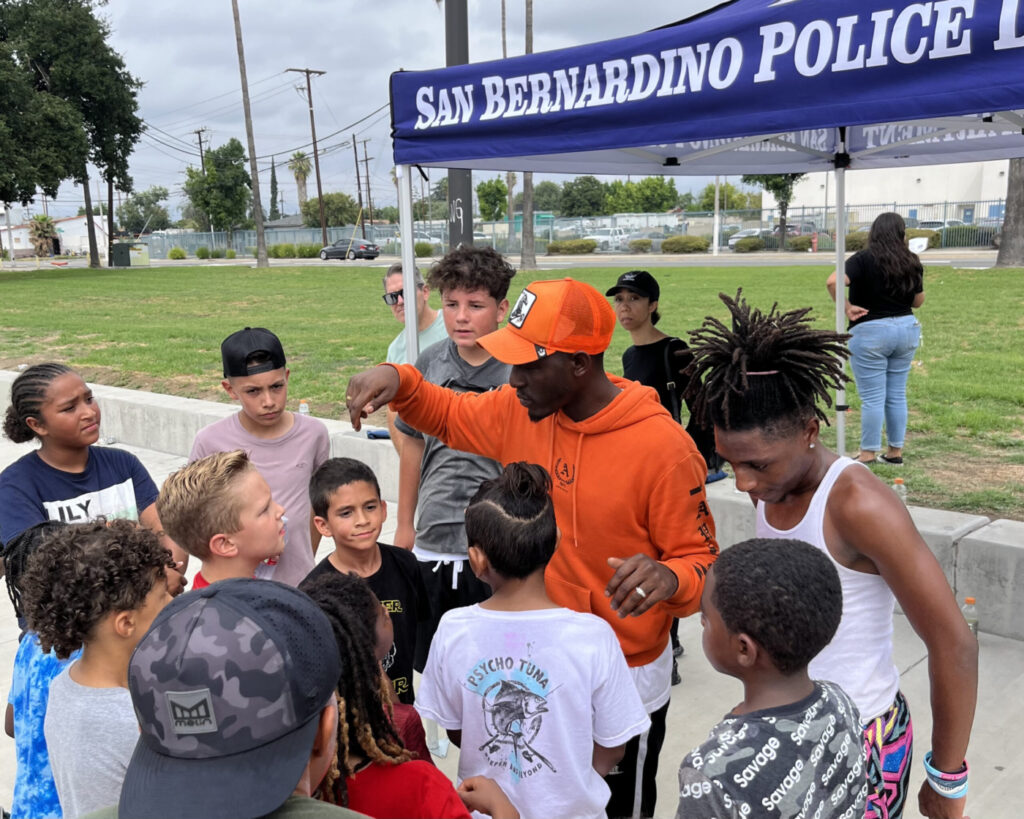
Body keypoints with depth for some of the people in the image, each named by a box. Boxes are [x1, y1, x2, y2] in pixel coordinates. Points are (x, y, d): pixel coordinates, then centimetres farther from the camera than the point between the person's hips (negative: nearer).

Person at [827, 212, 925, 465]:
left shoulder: (864, 259, -11)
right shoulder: (912, 262, 4)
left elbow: (833, 282, -27)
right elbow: (918, 301, 13)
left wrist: (847, 308, -16)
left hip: (870, 332, -5)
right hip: (907, 328, 5)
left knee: (872, 398, 0)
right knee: (897, 395, 14)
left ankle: (868, 454, 6)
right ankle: (895, 451, 20)